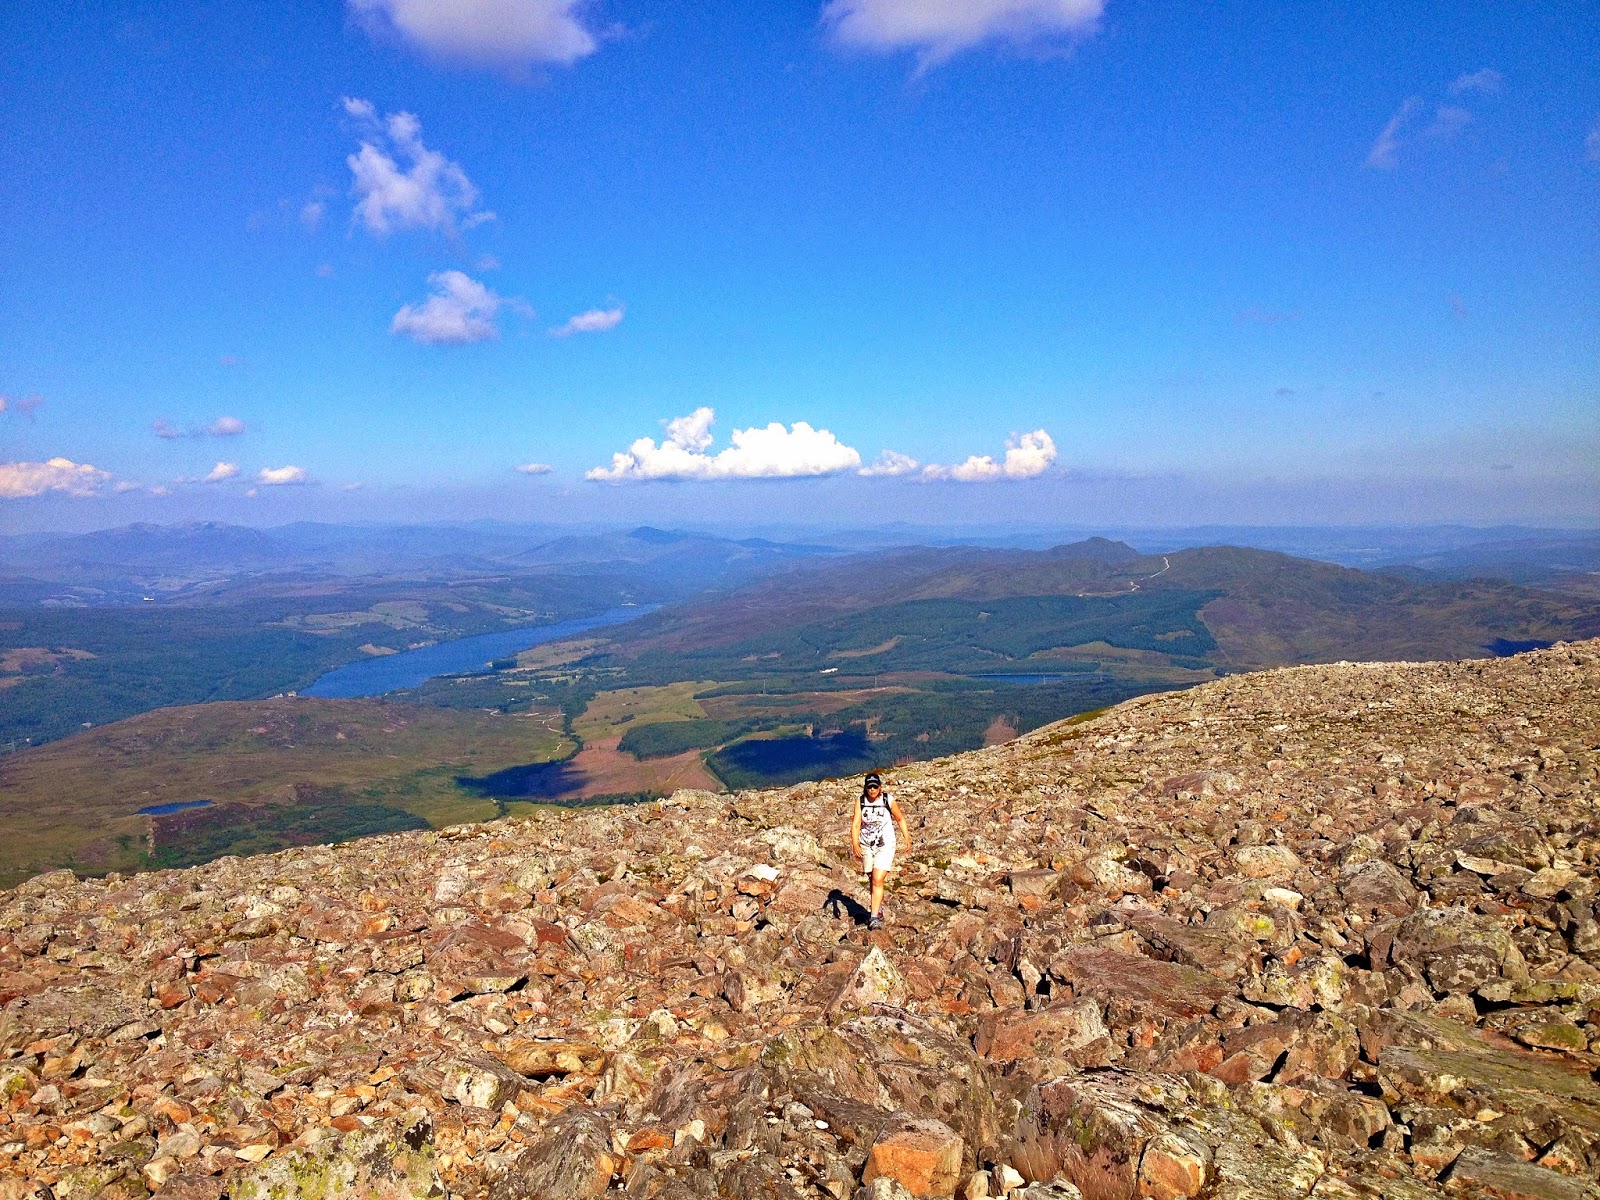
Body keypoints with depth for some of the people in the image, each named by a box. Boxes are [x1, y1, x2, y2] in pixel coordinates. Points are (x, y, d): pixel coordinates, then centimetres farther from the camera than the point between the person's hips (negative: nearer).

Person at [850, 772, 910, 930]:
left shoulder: (888, 800, -10)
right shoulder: (860, 801, -5)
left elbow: (900, 819, 5)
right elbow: (855, 824, -12)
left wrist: (906, 836, -1)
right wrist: (855, 844, -24)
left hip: (885, 846, -3)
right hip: (866, 846, 3)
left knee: (878, 880, -15)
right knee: (872, 880, 15)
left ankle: (875, 917, -13)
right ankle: (879, 908, 36)